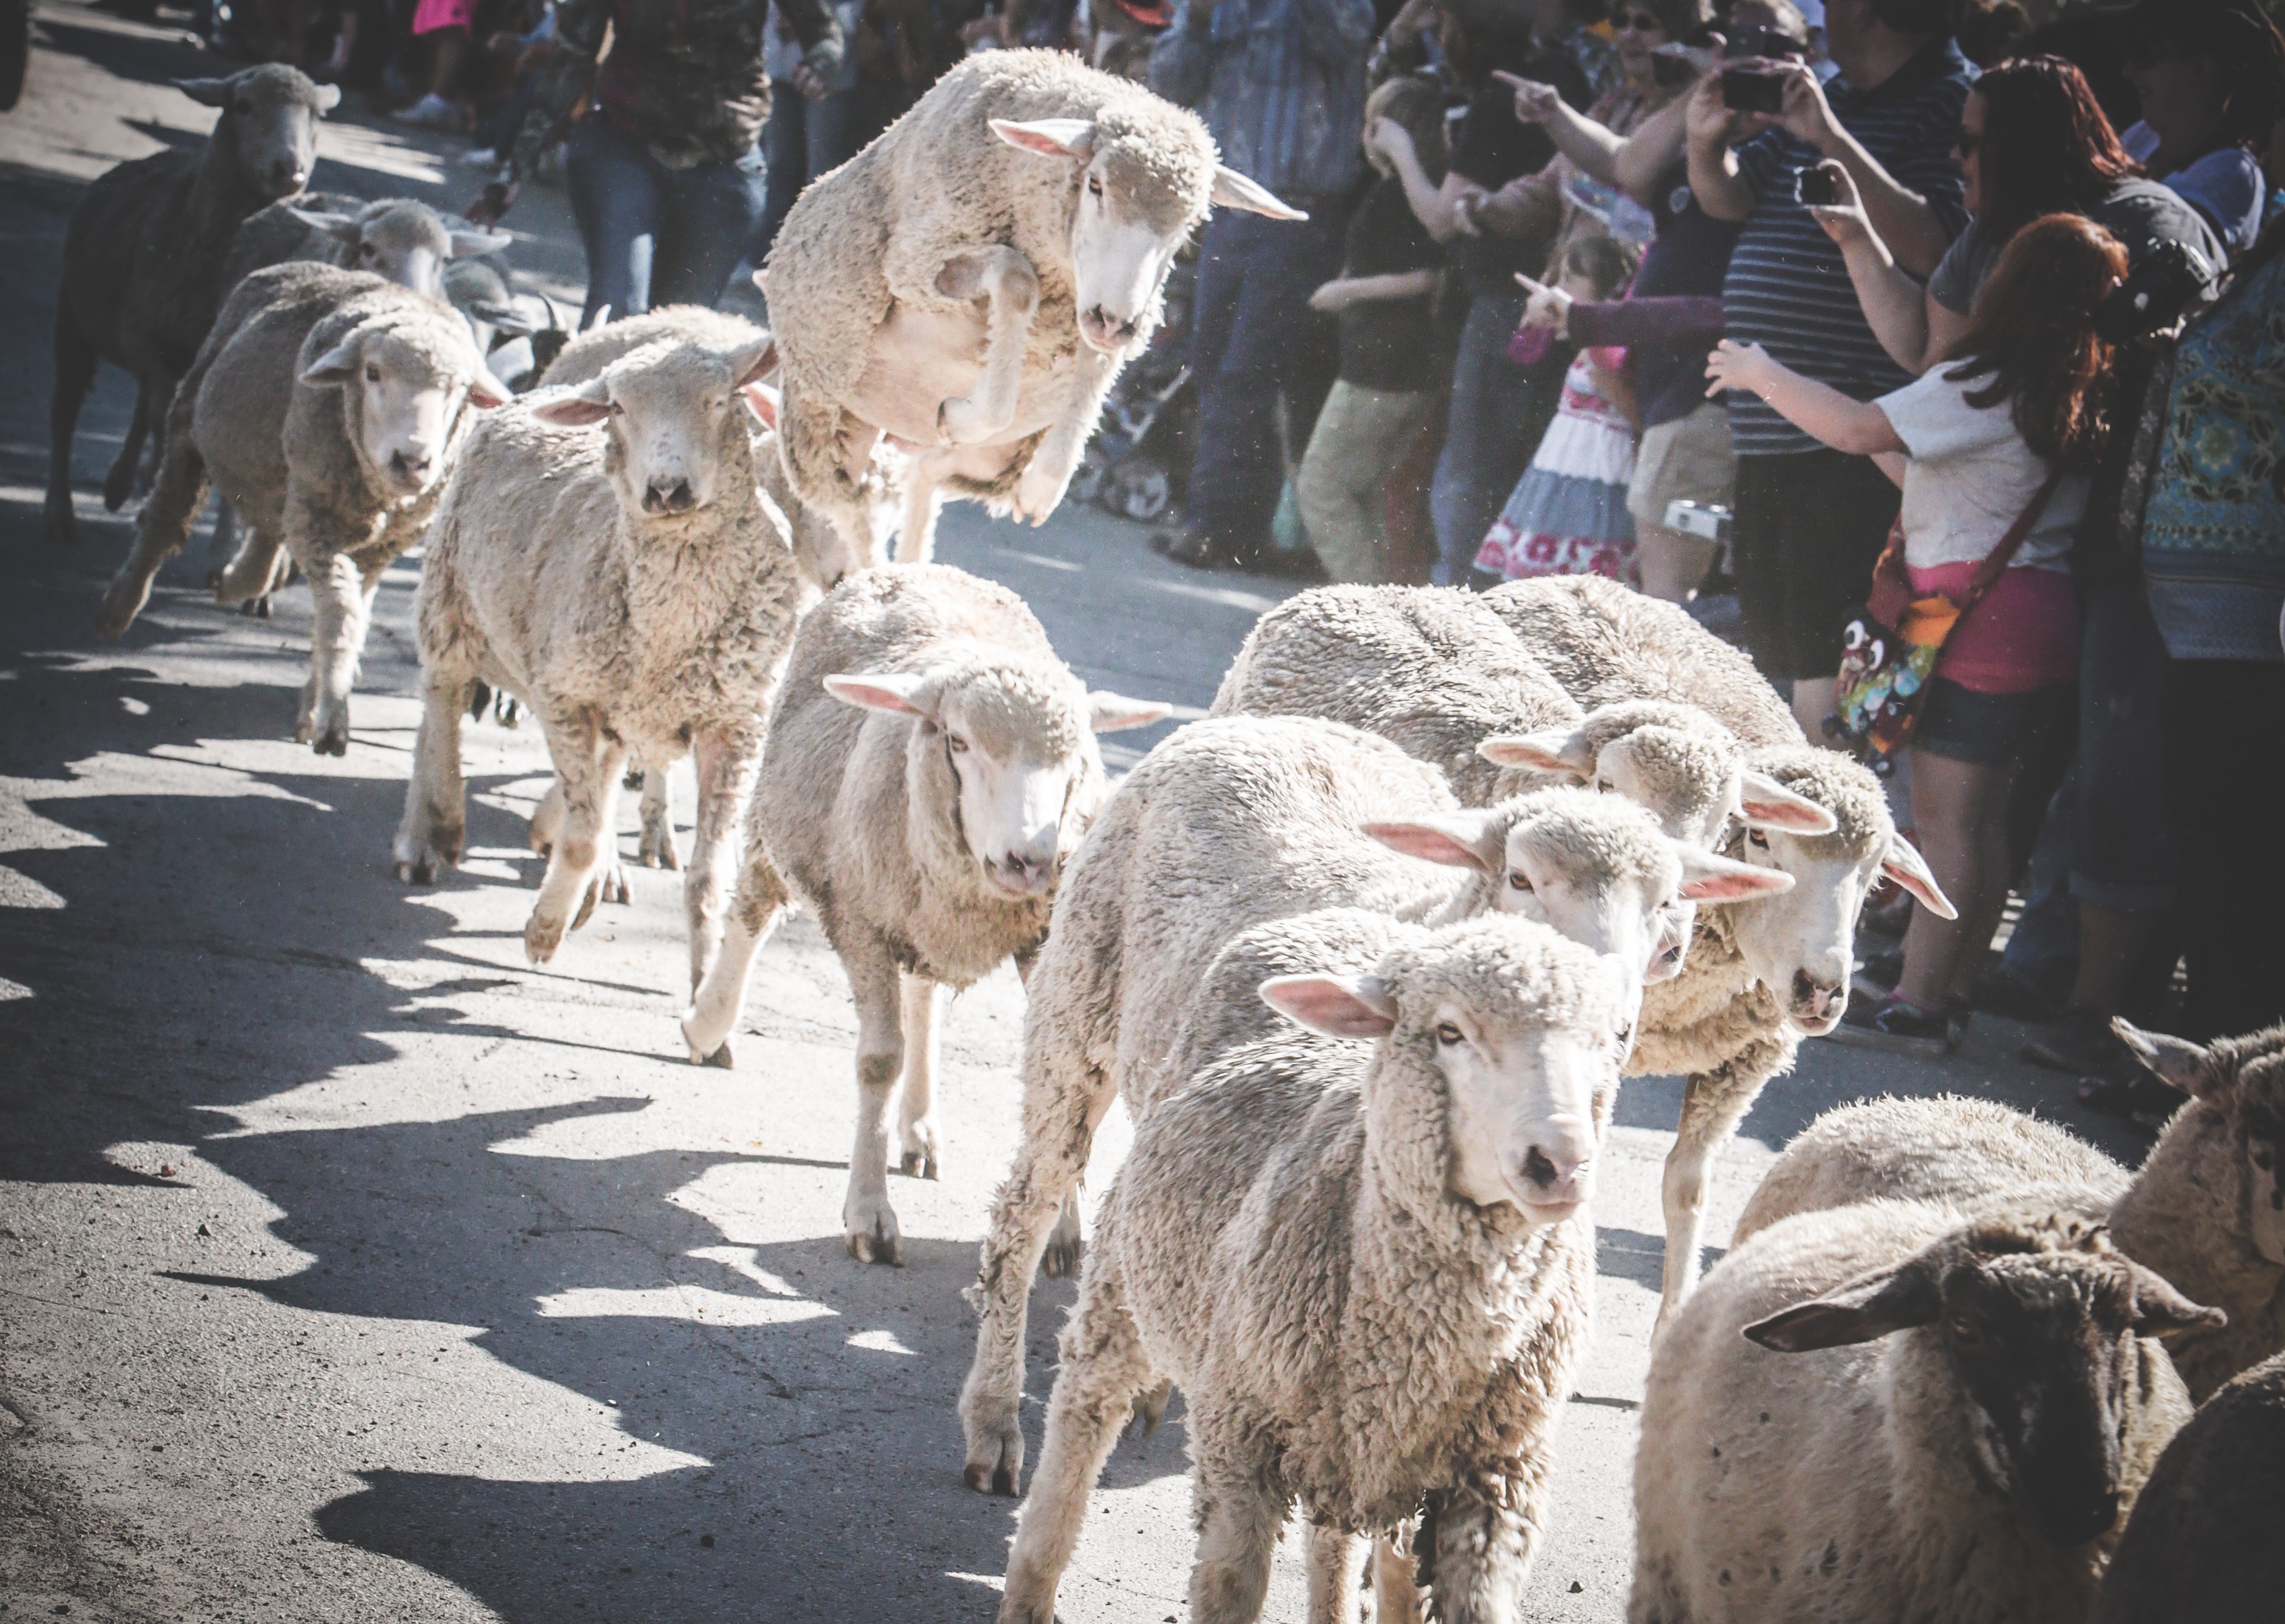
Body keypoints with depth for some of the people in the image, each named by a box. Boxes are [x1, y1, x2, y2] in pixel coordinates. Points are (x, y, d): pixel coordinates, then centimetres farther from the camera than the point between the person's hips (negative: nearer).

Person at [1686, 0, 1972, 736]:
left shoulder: (1952, 101, -10)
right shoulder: (1822, 96, 17)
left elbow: (1930, 247, -23)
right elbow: (1728, 199, 23)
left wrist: (1831, 139, -24)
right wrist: (1707, 141, 1)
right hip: (1767, 430, 9)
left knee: (1822, 674, -13)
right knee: (1770, 644, 16)